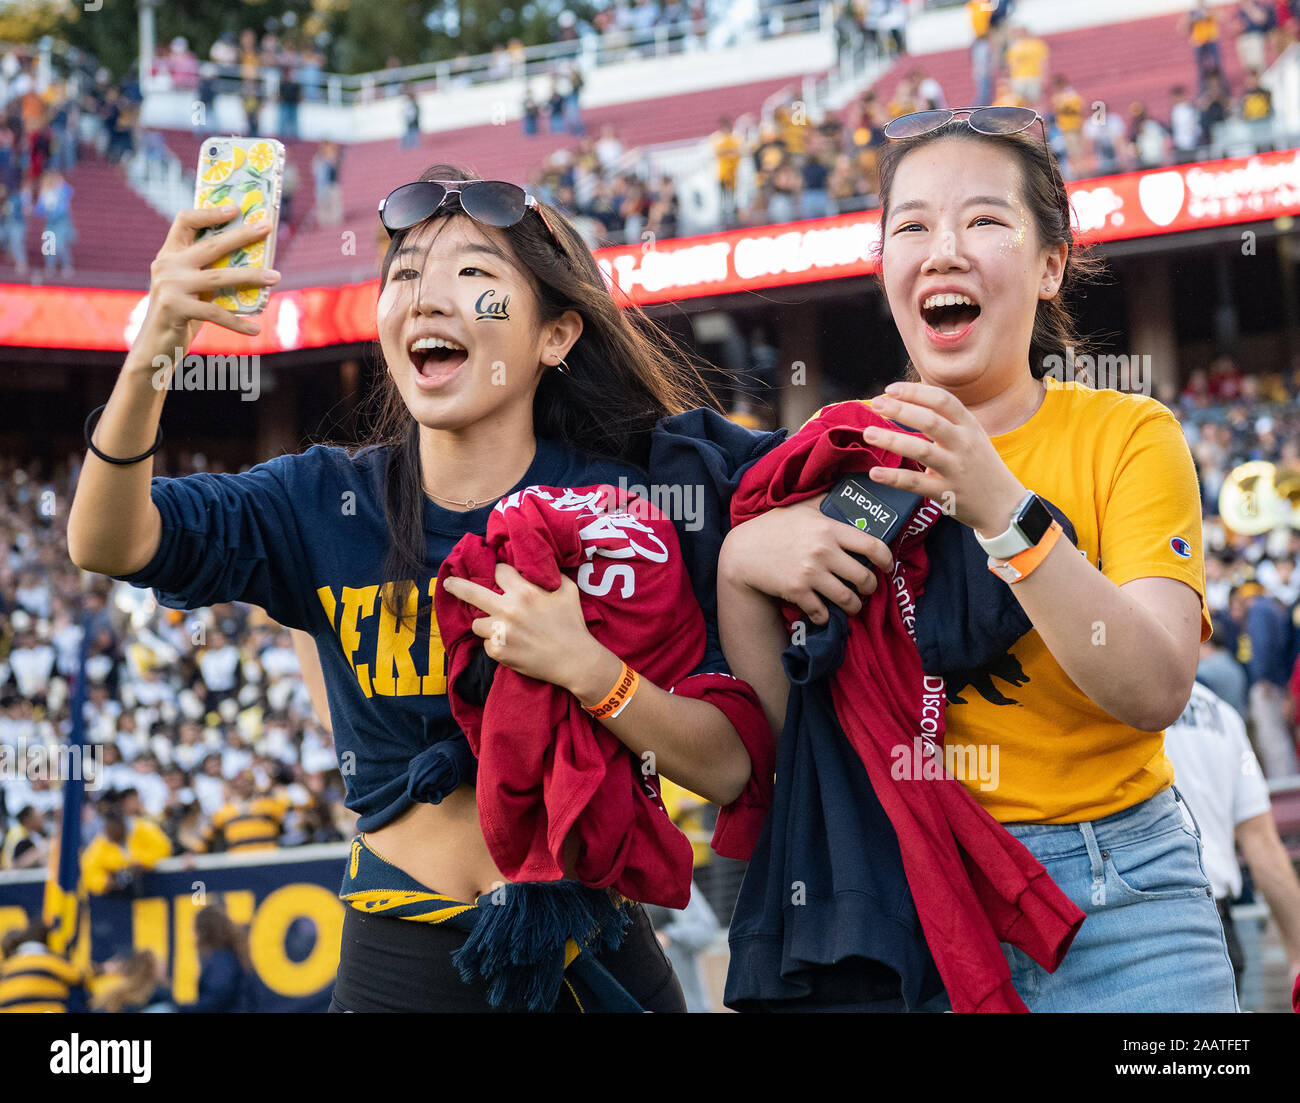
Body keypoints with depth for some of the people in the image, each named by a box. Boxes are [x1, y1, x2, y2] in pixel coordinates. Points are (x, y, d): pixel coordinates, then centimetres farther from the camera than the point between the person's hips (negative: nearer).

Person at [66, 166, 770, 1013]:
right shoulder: (328, 504, -2)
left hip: (590, 947, -1)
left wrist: (584, 666, -27)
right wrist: (150, 356, -33)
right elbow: (107, 545, -17)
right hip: (402, 961, 2)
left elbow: (728, 767, -11)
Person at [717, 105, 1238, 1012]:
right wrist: (740, 566, -19)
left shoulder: (1128, 435, -3)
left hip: (1116, 902, -1)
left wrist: (999, 506, -30)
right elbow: (775, 730, -1)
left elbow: (1157, 690, -18)